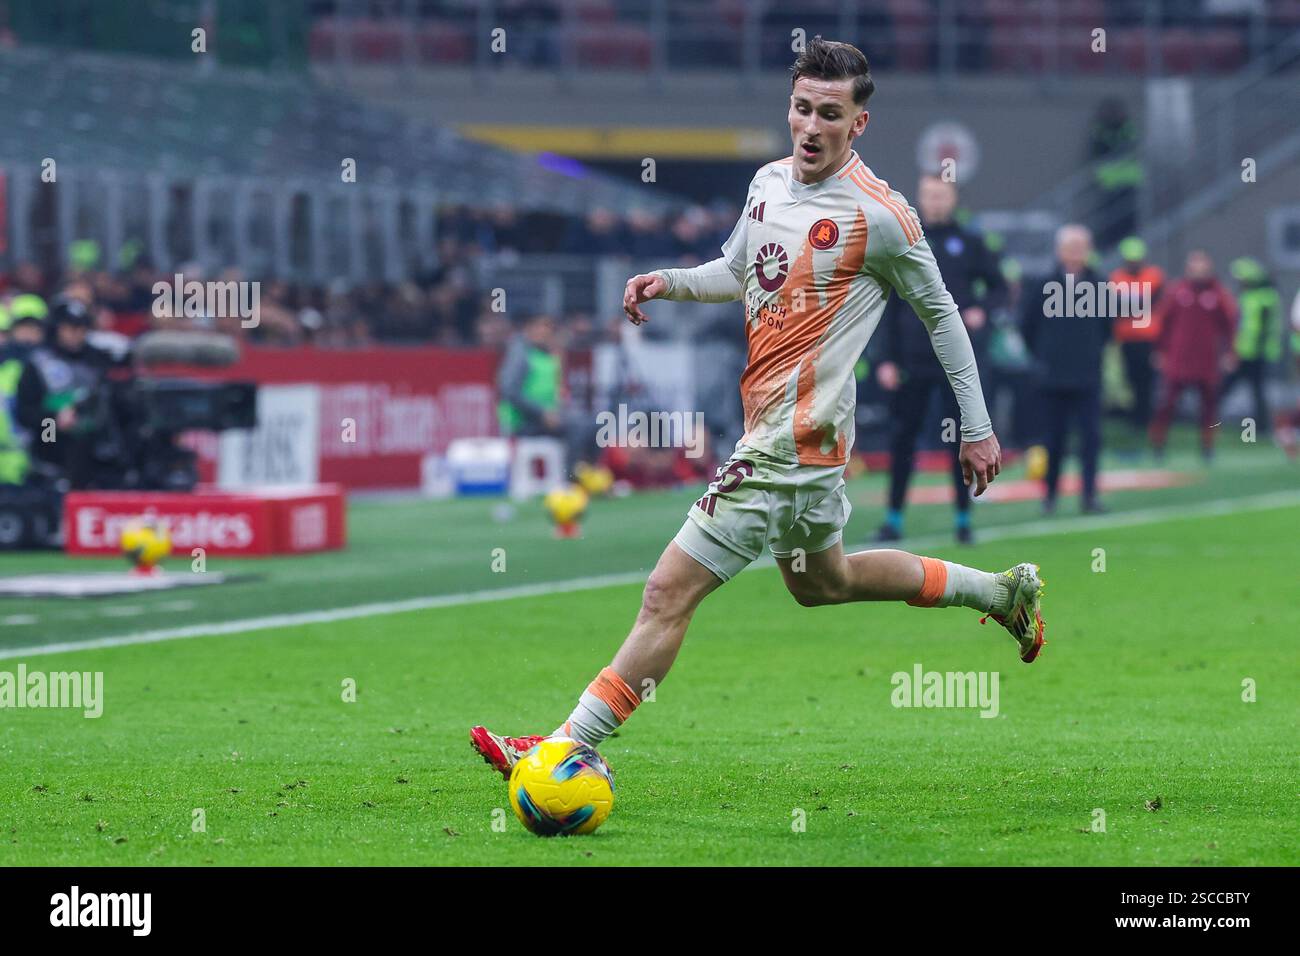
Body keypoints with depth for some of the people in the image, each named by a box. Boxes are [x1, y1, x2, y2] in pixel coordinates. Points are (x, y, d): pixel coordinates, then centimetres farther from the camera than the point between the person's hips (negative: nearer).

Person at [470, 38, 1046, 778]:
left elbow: (942, 314, -4)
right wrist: (671, 282, 3)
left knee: (670, 594, -11)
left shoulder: (878, 216, -15)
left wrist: (978, 429, 1)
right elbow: (738, 273, 24)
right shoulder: (769, 182, 6)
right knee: (821, 582, 30)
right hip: (772, 425, 10)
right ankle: (1003, 591, 43)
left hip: (793, 440, -10)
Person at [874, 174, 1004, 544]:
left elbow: (997, 283, 13)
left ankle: (963, 517, 10)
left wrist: (981, 309, -9)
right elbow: (889, 305, 5)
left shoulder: (968, 243, 5)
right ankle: (894, 517, 7)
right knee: (903, 437, 1)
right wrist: (886, 358, -1)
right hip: (913, 359, 0)